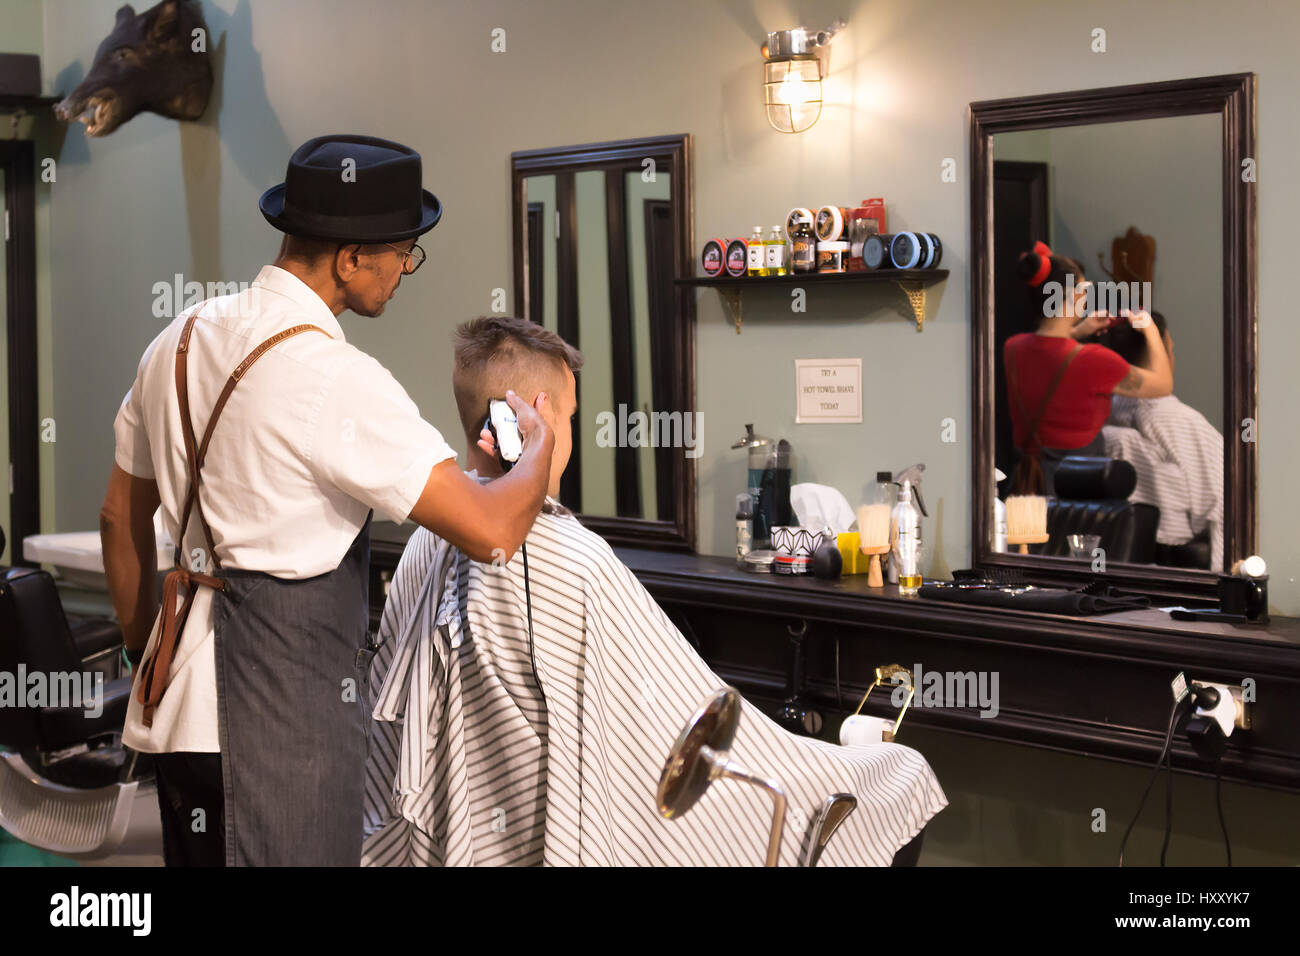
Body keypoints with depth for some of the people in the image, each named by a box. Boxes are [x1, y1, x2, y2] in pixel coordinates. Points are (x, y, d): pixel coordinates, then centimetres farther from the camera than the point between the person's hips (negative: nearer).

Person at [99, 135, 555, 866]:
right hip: (284, 701, -9)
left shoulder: (181, 339, 7)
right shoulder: (336, 380, -19)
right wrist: (541, 443, 0)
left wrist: (147, 651, 28)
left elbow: (123, 516, 16)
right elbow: (492, 529, -21)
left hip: (183, 693, 9)